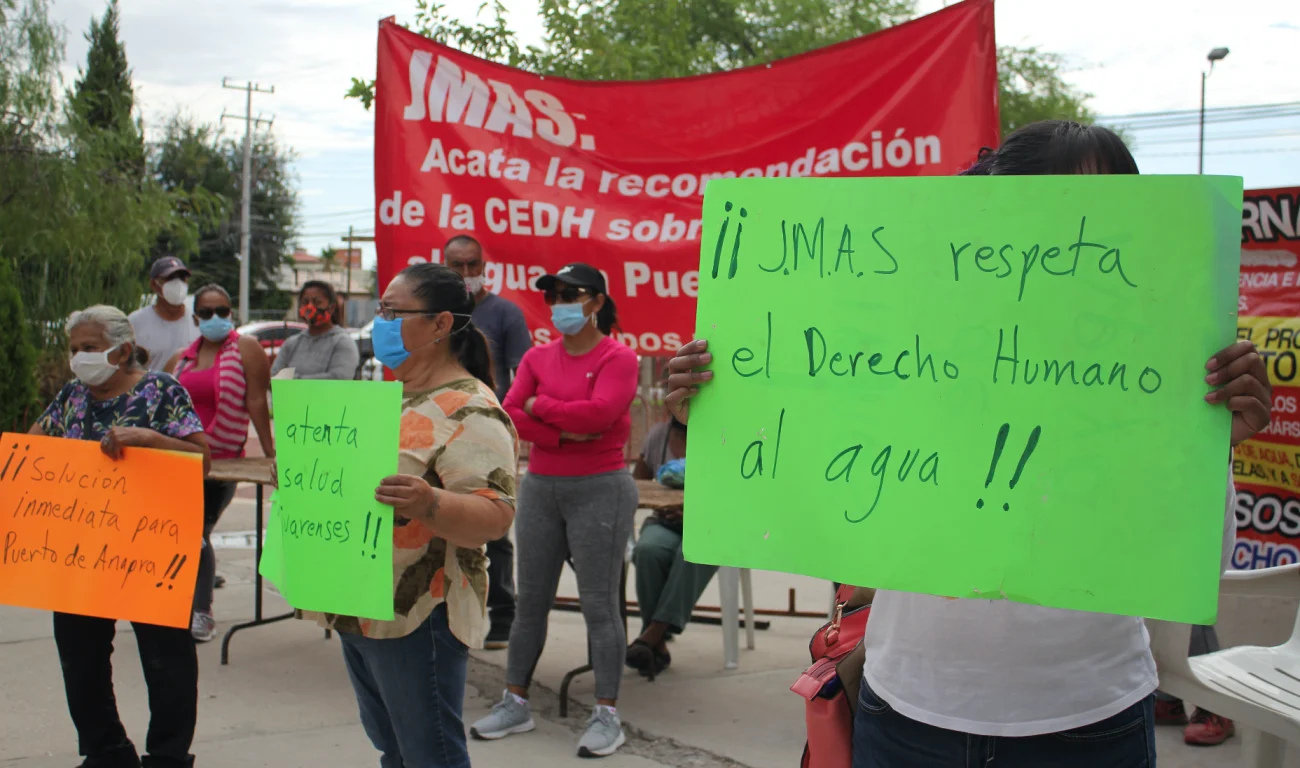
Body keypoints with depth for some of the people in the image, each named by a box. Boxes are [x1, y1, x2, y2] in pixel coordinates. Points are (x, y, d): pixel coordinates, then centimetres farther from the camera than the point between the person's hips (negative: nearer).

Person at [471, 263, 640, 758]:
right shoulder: (538, 357, 10)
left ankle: (607, 716, 5)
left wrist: (539, 405, -8)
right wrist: (563, 434, -15)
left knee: (599, 604, -2)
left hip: (599, 489, -5)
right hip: (539, 487, 6)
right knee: (530, 599, 11)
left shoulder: (618, 358, -5)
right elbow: (509, 415, -1)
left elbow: (598, 412, -21)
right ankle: (515, 703, 22)